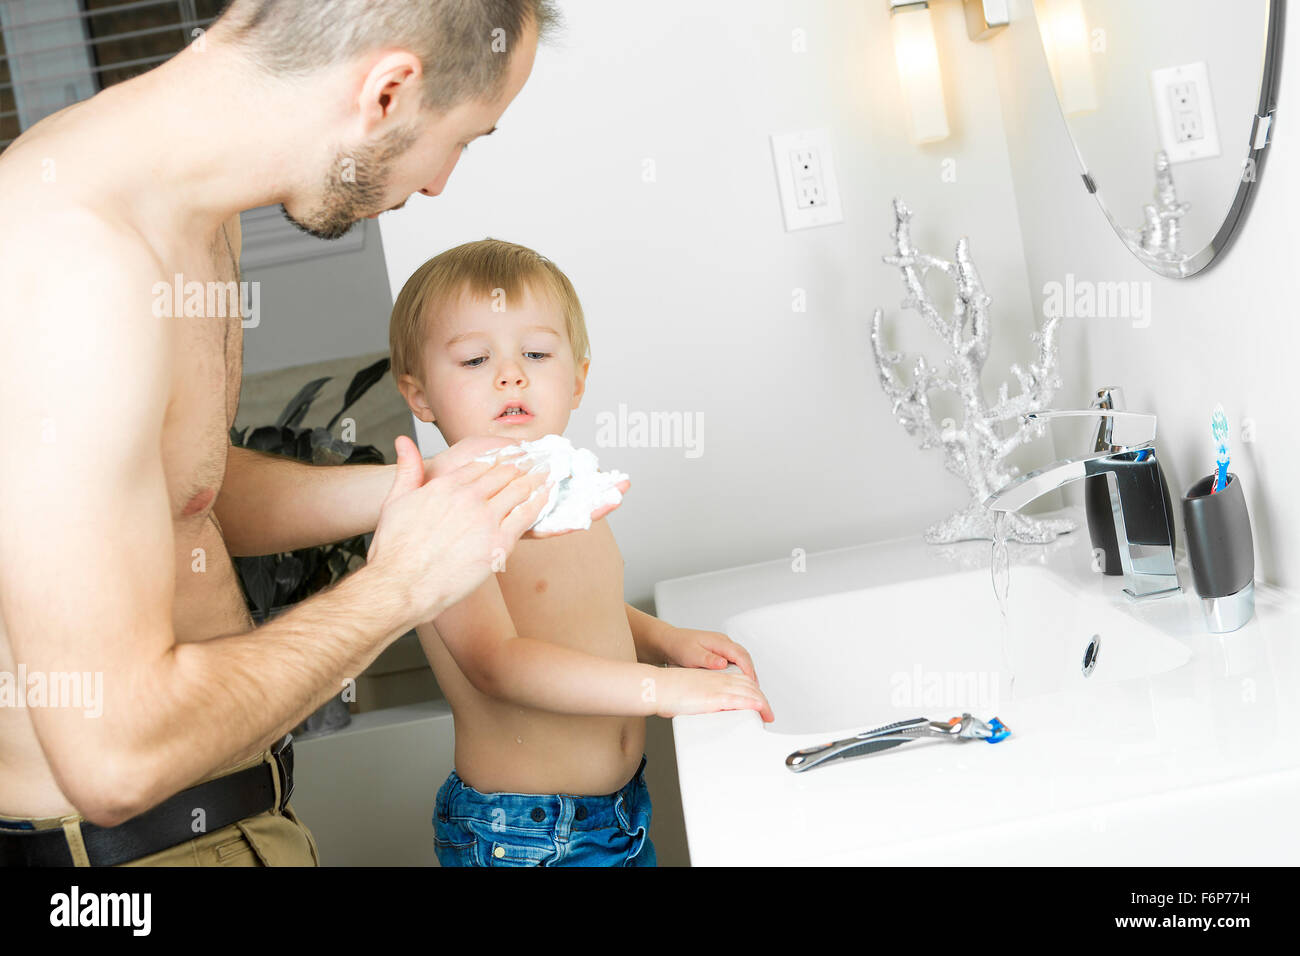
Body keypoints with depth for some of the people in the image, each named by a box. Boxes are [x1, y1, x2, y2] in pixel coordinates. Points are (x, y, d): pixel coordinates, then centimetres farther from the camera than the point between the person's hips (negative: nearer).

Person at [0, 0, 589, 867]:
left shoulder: (193, 205, 1)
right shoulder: (77, 263, -29)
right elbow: (113, 758, -31)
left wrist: (418, 487, 4)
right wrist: (402, 582, -19)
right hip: (129, 839, -8)